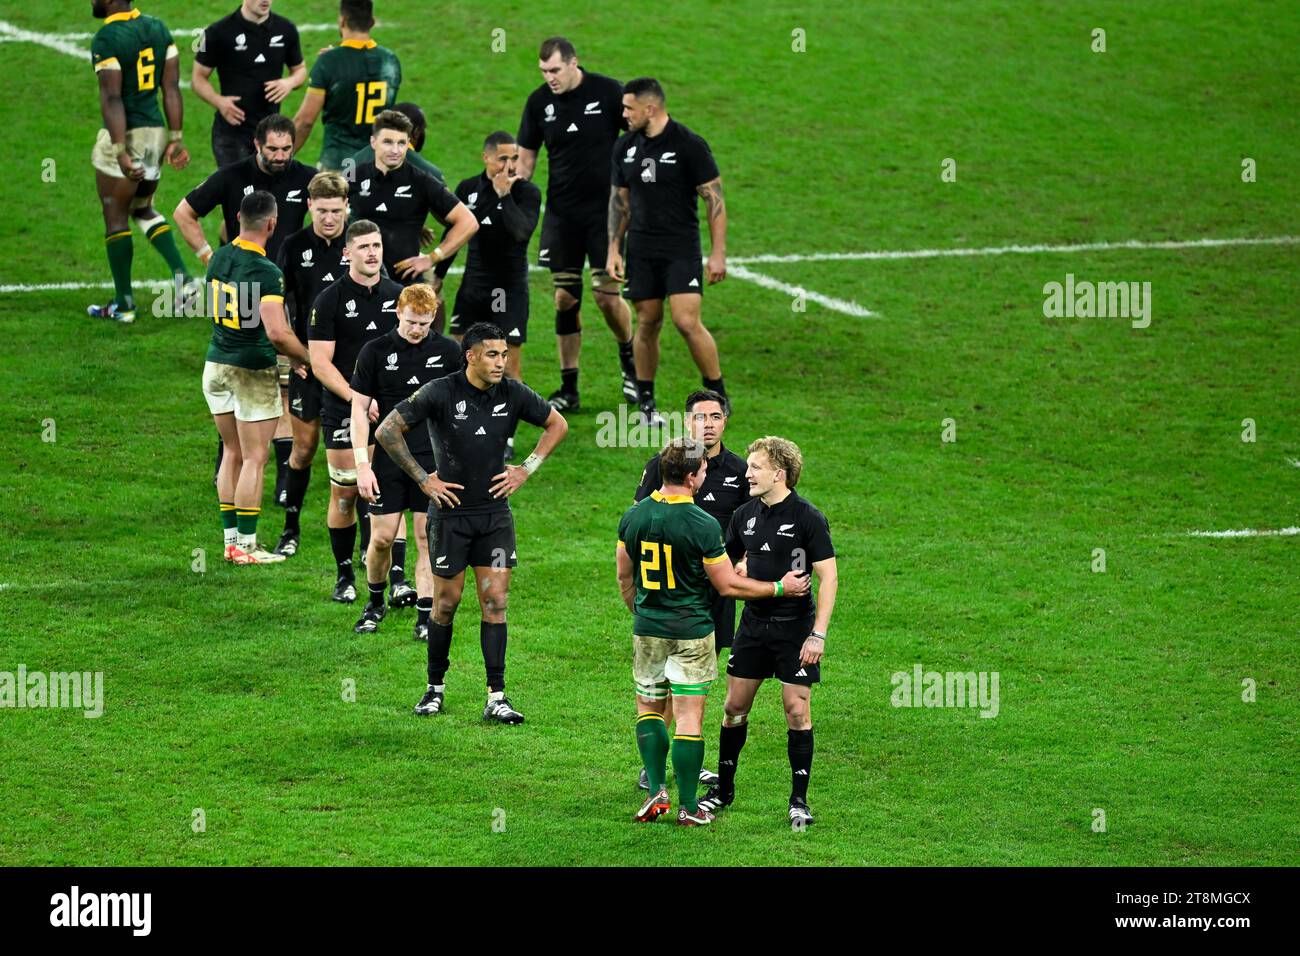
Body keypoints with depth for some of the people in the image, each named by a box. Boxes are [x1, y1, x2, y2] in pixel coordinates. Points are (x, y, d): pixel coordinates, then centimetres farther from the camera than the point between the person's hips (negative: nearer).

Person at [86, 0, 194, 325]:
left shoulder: (106, 39, -15)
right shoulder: (158, 28, 7)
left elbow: (112, 99, -20)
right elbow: (171, 88, 7)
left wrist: (121, 152, -22)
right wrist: (176, 138, 10)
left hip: (124, 134, -7)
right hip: (156, 131, 7)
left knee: (116, 219, 5)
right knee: (143, 209, 25)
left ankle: (123, 304, 10)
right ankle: (181, 276, 9)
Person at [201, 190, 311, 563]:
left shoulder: (218, 258, 3)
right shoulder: (266, 273, -21)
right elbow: (278, 333, -29)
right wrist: (306, 358, -9)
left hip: (216, 365, 7)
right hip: (253, 372, -7)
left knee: (232, 453, 16)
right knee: (254, 459, 1)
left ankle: (230, 538, 17)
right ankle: (246, 546, 3)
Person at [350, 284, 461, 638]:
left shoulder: (448, 352, 1)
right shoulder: (375, 351, -2)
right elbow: (359, 409, 0)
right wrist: (362, 464, -7)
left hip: (433, 461, 0)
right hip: (388, 459, 0)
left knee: (429, 538, 1)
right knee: (382, 538, 1)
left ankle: (425, 616, 6)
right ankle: (375, 603, 24)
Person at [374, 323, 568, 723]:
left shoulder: (512, 393, -3)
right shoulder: (440, 393, -14)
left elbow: (557, 424, 14)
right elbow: (387, 431, -10)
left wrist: (526, 469, 5)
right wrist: (423, 479, -9)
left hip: (495, 512, 3)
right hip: (451, 512, -3)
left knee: (495, 600, -2)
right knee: (447, 601, 6)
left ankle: (496, 697, -1)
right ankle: (436, 686, 23)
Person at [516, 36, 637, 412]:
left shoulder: (608, 92, -8)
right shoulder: (539, 102, 1)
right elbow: (525, 158, 9)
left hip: (605, 209, -3)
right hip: (561, 212, 3)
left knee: (606, 295, -6)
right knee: (565, 299, 1)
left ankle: (629, 359, 24)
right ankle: (569, 389, 8)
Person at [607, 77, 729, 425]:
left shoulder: (689, 145, -10)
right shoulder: (625, 147, 7)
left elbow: (714, 198, -7)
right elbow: (619, 200, 17)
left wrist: (718, 253, -11)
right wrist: (613, 249, 10)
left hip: (681, 249, -5)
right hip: (641, 250, 5)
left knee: (687, 322, -14)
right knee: (647, 324, 6)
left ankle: (718, 396, 1)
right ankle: (646, 403, 17)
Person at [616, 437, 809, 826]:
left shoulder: (633, 517, -3)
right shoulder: (702, 525, -18)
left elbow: (624, 578, 9)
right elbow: (728, 586, -11)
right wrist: (781, 587, 0)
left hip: (647, 631, 4)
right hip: (692, 633, -4)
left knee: (649, 709, 20)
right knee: (689, 718, 2)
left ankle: (656, 790, 11)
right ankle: (688, 806, 7)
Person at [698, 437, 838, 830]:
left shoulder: (807, 517, -11)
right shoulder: (745, 515, 6)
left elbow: (828, 577, -13)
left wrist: (818, 635, -17)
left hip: (795, 627, -5)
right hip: (754, 622, 5)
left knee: (797, 710, -4)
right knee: (735, 706, 7)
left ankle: (799, 799, 6)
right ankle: (723, 789, 20)